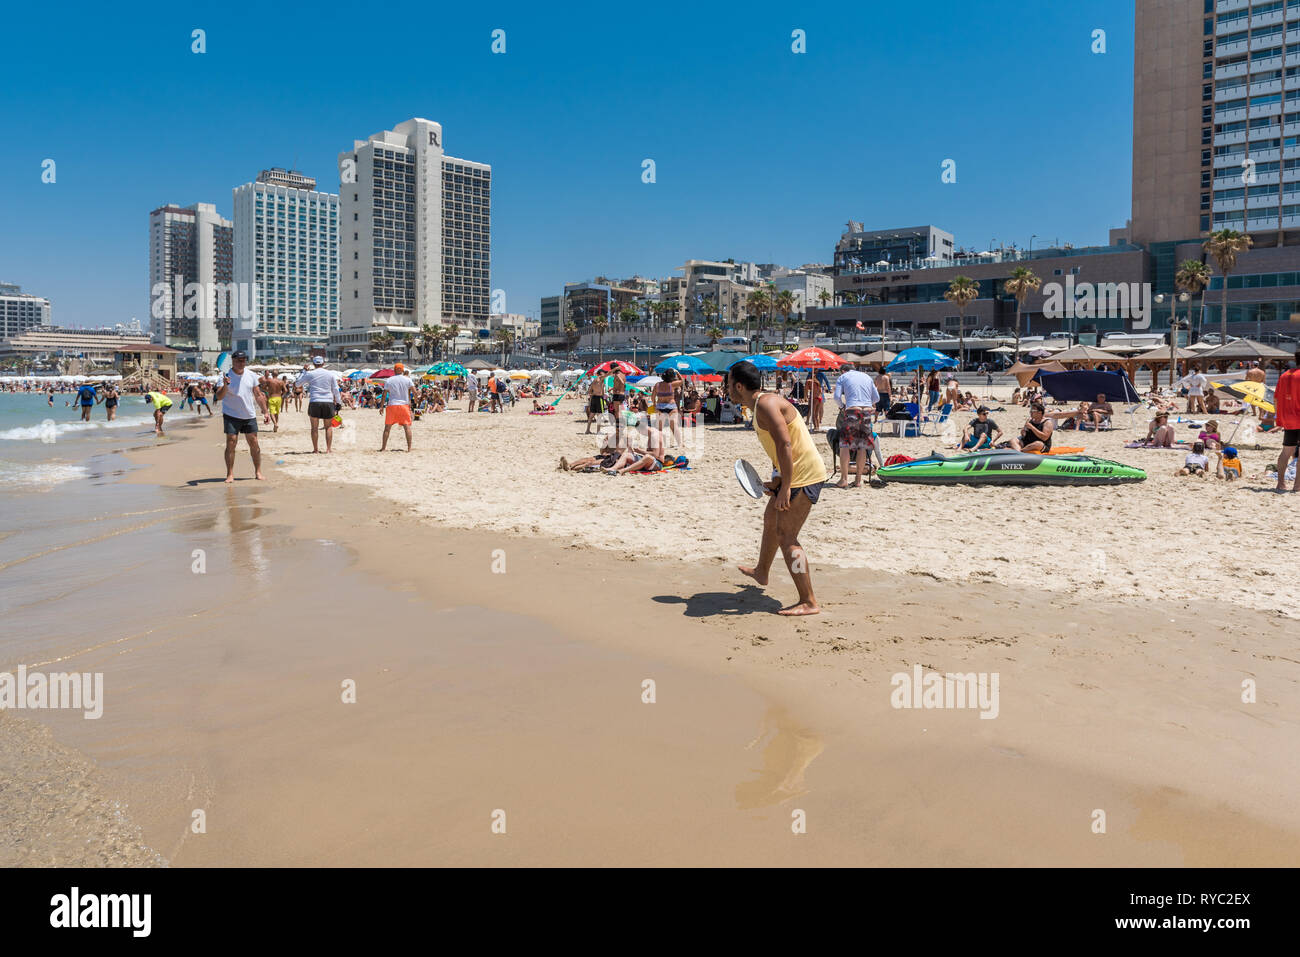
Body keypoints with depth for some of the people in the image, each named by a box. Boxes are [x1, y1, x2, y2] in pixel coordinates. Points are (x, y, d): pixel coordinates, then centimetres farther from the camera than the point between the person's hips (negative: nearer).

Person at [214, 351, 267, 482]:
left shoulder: (252, 375, 4)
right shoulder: (226, 376, -8)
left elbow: (258, 395, 12)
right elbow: (219, 396, -17)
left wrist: (265, 411, 8)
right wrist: (225, 386, -35)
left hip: (249, 416, 3)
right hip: (231, 415, -3)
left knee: (254, 443, 4)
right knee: (231, 444, -8)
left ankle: (258, 471, 15)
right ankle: (230, 474, -3)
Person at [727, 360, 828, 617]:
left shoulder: (766, 404, -19)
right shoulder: (759, 405, 13)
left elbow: (785, 445, -27)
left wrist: (785, 487, -25)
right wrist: (777, 480, 16)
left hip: (805, 475, -11)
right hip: (793, 474, 11)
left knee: (786, 537, -11)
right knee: (770, 520, 28)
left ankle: (809, 602, -9)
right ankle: (761, 572, 52)